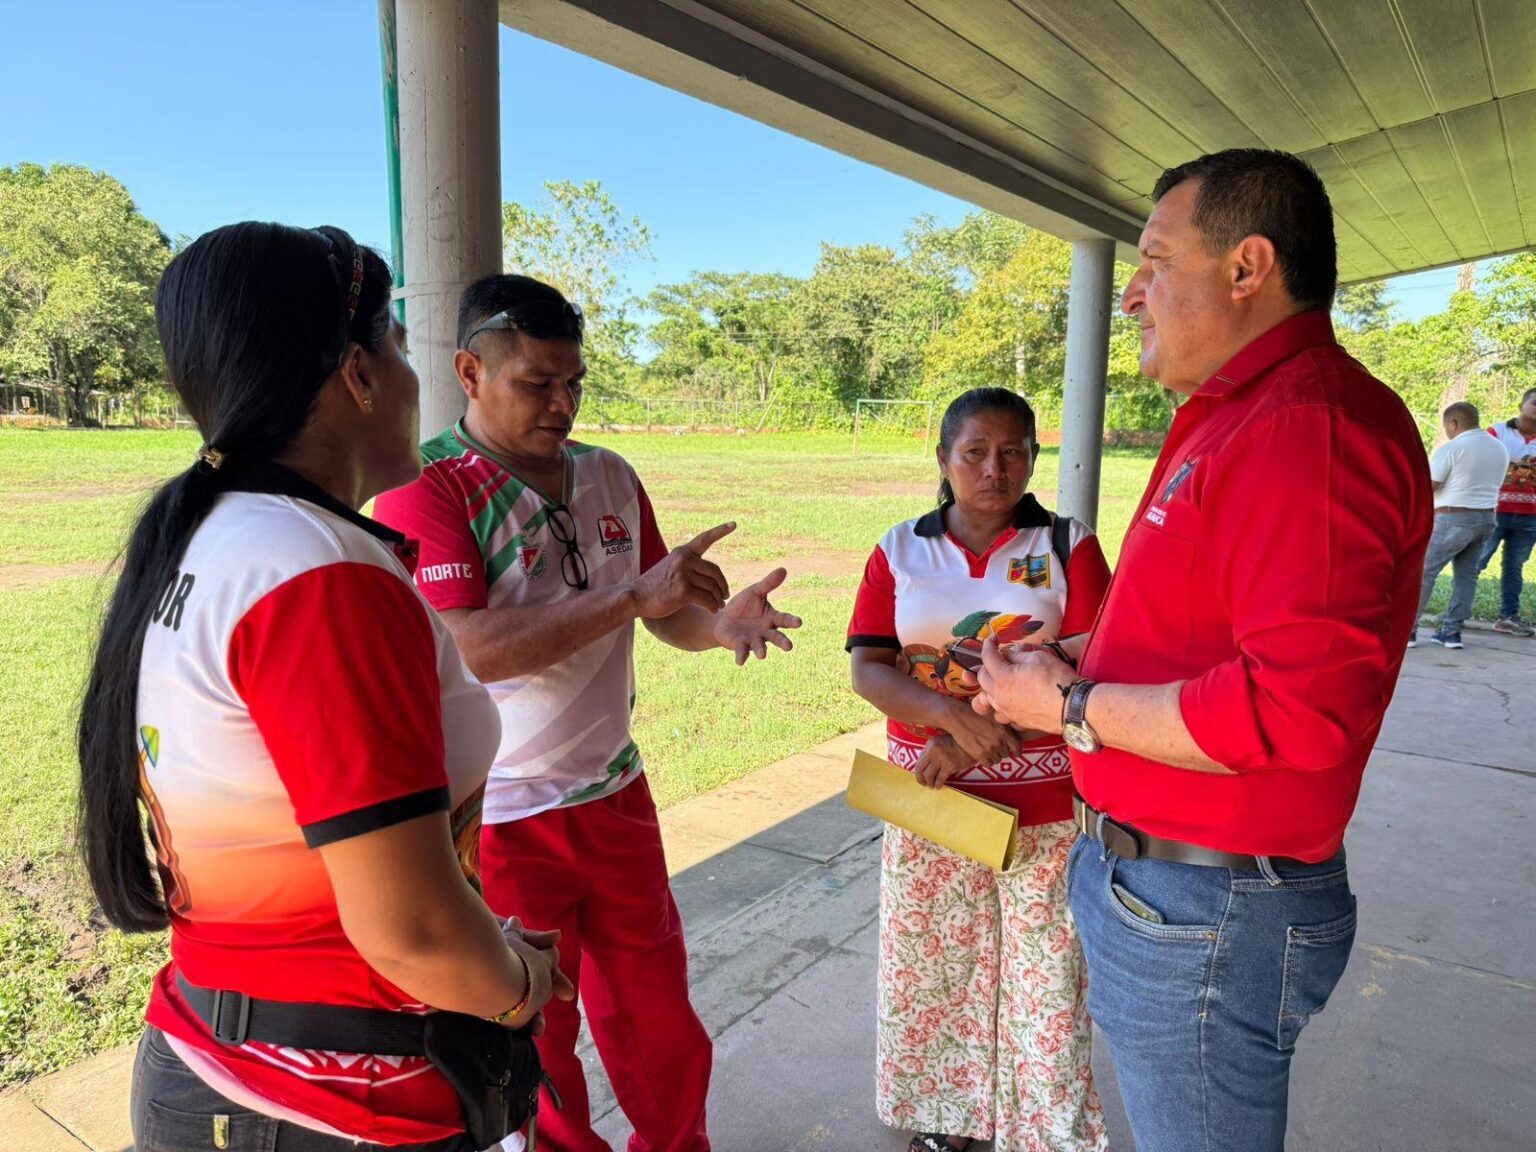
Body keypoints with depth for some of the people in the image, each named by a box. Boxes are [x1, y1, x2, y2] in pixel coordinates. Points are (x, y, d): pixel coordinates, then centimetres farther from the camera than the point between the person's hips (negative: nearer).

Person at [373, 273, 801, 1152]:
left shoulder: (611, 478, 3)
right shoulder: (426, 488, -15)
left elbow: (666, 615, 9)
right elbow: (467, 647, -27)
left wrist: (721, 621, -13)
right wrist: (632, 595, -30)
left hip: (615, 794, 6)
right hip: (500, 818, -5)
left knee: (658, 1010, 21)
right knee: (532, 1035, 15)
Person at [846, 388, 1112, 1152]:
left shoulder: (1068, 545, -3)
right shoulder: (900, 550, 1)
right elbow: (867, 669, -6)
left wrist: (971, 739, -21)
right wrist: (956, 714, -23)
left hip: (1044, 805, -1)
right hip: (927, 799, 2)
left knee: (1044, 972, 8)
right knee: (932, 964, 15)